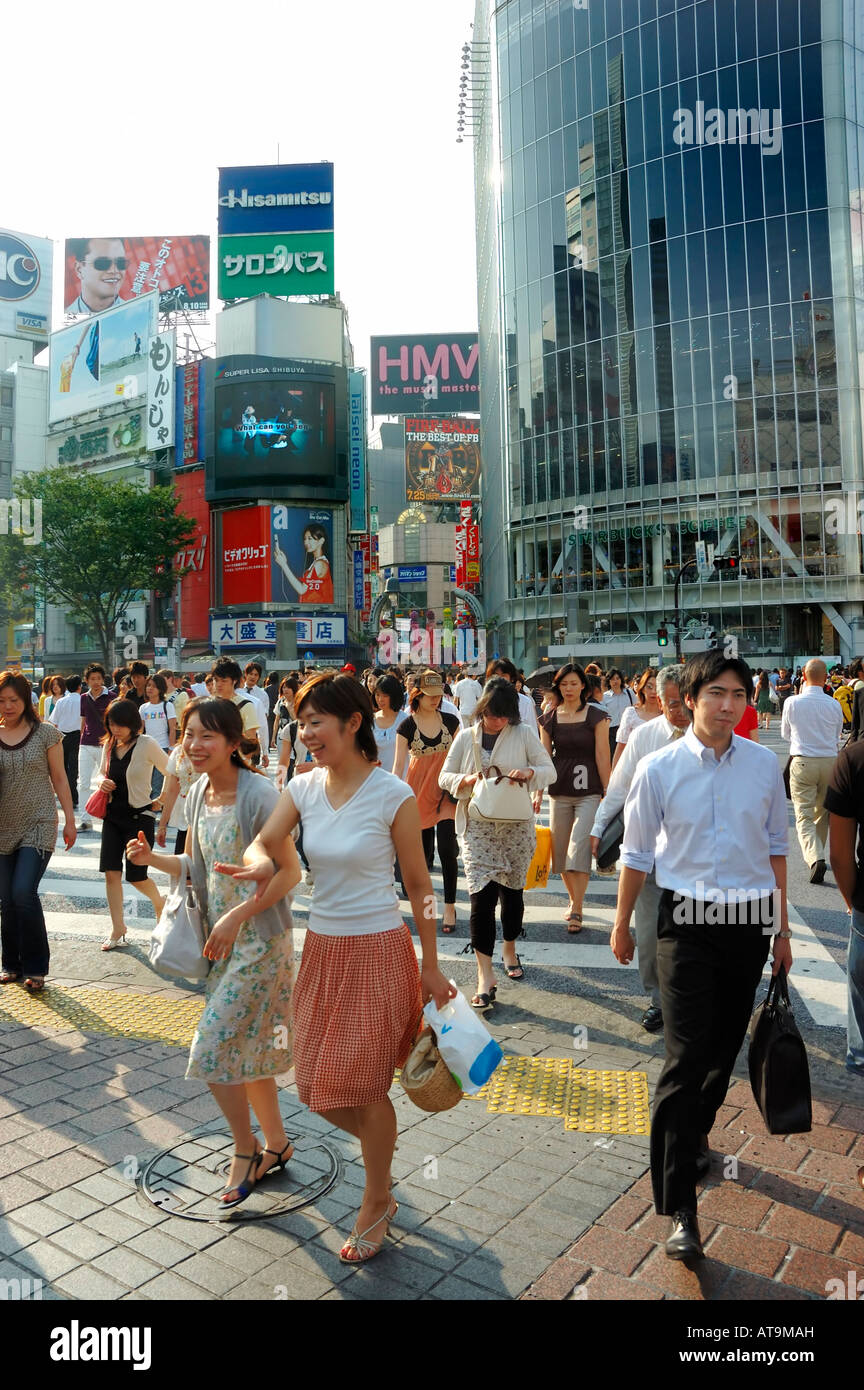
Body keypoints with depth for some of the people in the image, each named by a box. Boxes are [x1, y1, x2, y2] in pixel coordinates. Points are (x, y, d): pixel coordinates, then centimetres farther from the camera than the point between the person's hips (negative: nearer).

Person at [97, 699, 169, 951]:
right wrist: (102, 781, -5)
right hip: (113, 815, 5)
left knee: (136, 875, 1)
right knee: (111, 872, 1)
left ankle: (159, 901, 33)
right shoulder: (109, 745, 3)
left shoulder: (146, 744, -14)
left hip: (139, 817, -5)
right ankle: (118, 929, 14)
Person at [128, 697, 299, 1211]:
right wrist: (152, 857, -4)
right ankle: (277, 1142, 35)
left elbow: (290, 872, -19)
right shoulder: (199, 795, 3)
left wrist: (236, 917, -22)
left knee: (214, 1050, -5)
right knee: (247, 1048, 17)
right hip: (222, 938, 8)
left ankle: (246, 1150, 18)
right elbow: (198, 868, 12)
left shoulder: (259, 794, -20)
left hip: (260, 940, -8)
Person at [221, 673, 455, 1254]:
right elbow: (262, 845, -8)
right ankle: (382, 1142, 45)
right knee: (317, 1085, 13)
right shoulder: (303, 788, -1)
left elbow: (420, 886, -9)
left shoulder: (392, 794, -16)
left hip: (378, 949, -5)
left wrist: (430, 968, -5)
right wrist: (260, 863, -33)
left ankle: (377, 1204, 33)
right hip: (323, 947, 5)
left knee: (363, 1085, 7)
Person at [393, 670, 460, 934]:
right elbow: (399, 763, -6)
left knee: (447, 847, -9)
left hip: (446, 789, 0)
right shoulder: (407, 725, -5)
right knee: (423, 847, 8)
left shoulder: (450, 721, 0)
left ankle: (450, 907, 0)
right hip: (419, 789, 0)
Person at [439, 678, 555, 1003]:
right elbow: (444, 776, 8)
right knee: (482, 895, -10)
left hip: (517, 825, 1)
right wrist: (467, 780, -13)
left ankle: (509, 949, 39)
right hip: (478, 826, -1)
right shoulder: (465, 737, 4)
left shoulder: (524, 734, 2)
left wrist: (529, 772, -18)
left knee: (512, 891, 13)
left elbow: (550, 771, 4)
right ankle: (485, 977, -7)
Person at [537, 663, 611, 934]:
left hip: (589, 792, -3)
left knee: (579, 847, -13)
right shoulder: (549, 719, 7)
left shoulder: (596, 716, -2)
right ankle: (573, 899, 29)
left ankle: (576, 911, -6)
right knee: (561, 849, 8)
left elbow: (602, 756, -4)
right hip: (559, 792, 4)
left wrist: (608, 792, -5)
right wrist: (538, 792, 4)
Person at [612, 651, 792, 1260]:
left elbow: (775, 847, 9)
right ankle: (679, 1208, 3)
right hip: (686, 922, -3)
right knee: (687, 1056, -7)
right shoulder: (660, 768, -8)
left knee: (725, 1044, 16)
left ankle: (695, 1133, 43)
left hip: (750, 922, 3)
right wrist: (622, 924, 7)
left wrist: (782, 927, 12)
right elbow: (638, 853, 1)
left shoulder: (764, 765, -1)